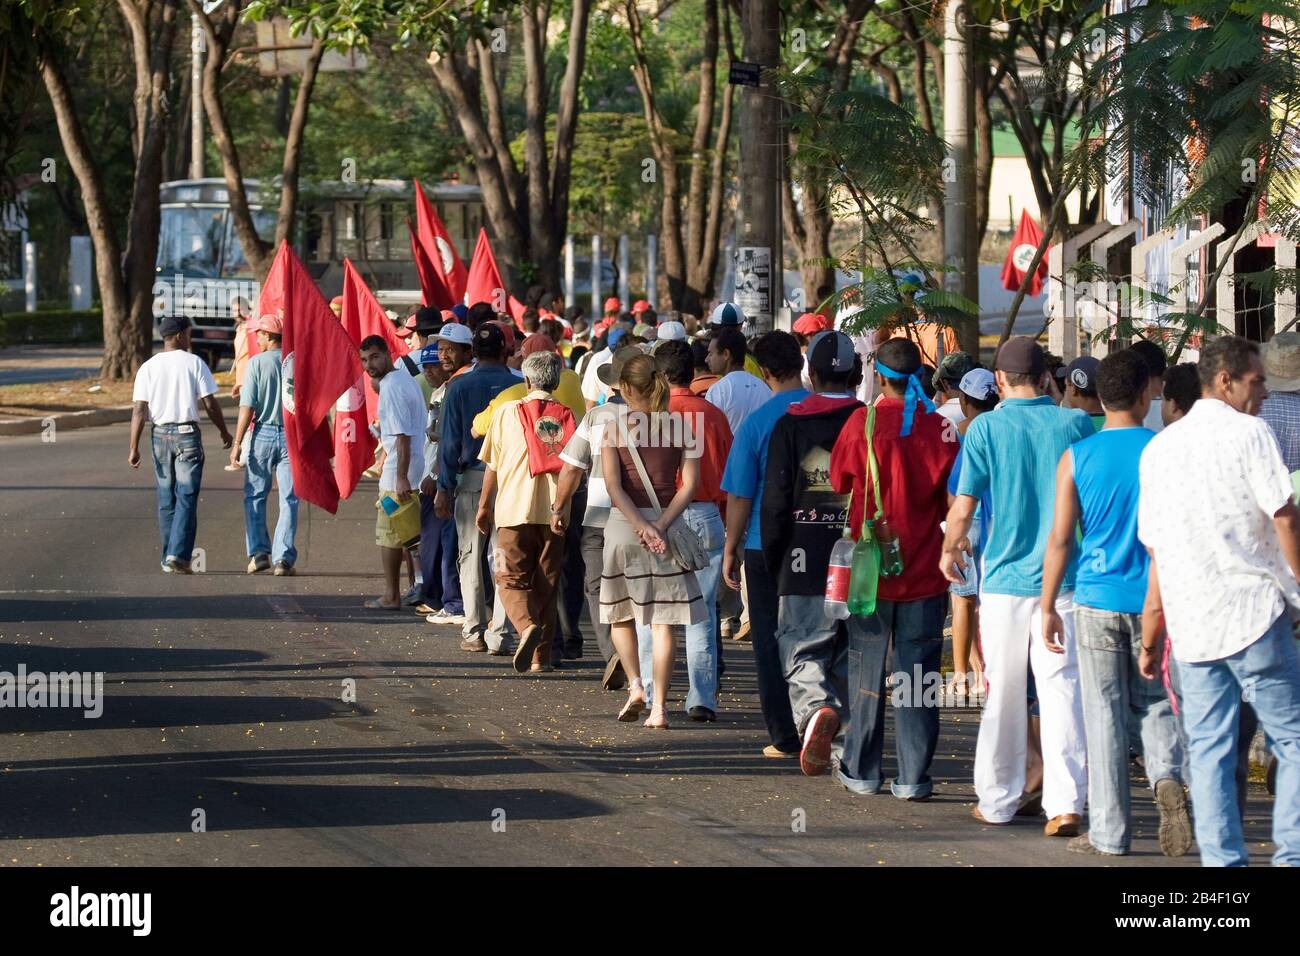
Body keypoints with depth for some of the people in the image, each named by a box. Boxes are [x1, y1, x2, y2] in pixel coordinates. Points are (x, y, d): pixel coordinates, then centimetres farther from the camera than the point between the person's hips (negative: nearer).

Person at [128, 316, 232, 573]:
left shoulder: (148, 368, 2)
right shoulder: (194, 363, -5)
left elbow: (139, 409, -3)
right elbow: (210, 404, -6)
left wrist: (134, 448, -2)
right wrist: (224, 433, 7)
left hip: (160, 435, 3)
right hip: (188, 435, -3)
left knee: (166, 499, 12)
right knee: (187, 498, -3)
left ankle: (168, 559, 14)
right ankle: (179, 555, -16)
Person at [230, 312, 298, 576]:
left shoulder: (257, 363, -7)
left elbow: (247, 407, -9)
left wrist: (237, 443, -4)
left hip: (264, 433, -2)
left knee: (254, 496, 12)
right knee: (289, 500, 5)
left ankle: (259, 553, 7)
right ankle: (283, 557, 0)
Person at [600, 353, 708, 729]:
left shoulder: (615, 427, -3)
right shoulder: (681, 427, 1)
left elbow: (614, 485, -11)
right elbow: (689, 484, -6)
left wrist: (641, 526, -14)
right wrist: (660, 525, -10)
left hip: (624, 524, -1)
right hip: (667, 524, 1)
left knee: (620, 613, 18)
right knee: (663, 620, 2)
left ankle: (635, 685, 3)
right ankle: (659, 706, -4)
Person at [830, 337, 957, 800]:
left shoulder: (863, 423, -9)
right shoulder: (941, 428, -7)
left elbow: (838, 483, 3)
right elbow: (953, 502, 2)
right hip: (924, 571, 0)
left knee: (867, 667, 12)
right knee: (918, 673, 5)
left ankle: (861, 769, 17)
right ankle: (913, 775, 3)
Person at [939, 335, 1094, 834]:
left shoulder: (985, 428, -4)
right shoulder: (1076, 424, 0)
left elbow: (963, 506, -4)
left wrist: (949, 548, 15)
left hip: (1004, 576, 0)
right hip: (1064, 578, 1)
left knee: (1004, 694, 10)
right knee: (1062, 689, -1)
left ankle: (998, 801, 18)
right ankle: (1066, 801, -12)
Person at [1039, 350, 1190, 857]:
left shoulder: (1077, 457, -3)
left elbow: (1060, 539, -3)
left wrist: (1048, 607, 5)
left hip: (1098, 602, -1)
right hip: (1155, 601, 1)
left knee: (1105, 715, 5)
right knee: (1154, 704, 15)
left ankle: (1109, 831, 5)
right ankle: (1168, 777, -13)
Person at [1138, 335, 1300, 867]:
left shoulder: (1159, 448, 14)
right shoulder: (1247, 433, -5)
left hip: (1190, 622, 6)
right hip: (1253, 609, -5)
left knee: (1209, 748, 8)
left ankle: (1222, 859, 4)